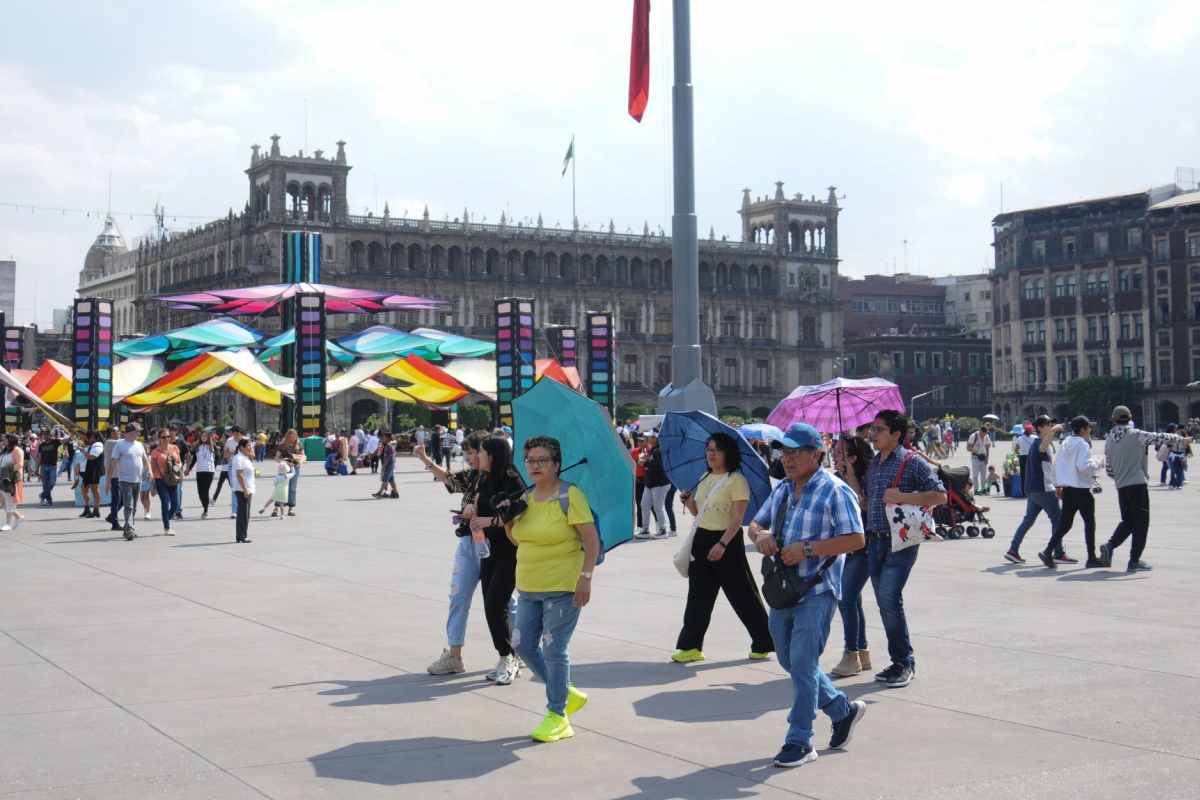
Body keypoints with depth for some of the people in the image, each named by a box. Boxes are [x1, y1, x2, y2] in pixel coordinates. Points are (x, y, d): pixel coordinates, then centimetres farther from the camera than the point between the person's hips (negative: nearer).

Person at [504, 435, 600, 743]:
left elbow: (592, 539, -13)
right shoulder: (526, 498, 10)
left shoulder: (570, 495, -11)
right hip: (529, 587, 8)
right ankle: (568, 694, 26)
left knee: (554, 650, -5)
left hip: (563, 588, -8)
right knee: (523, 645, 9)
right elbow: (518, 539, 20)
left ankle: (557, 715, 8)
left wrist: (586, 577, -20)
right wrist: (507, 522, 0)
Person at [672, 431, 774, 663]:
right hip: (702, 539, 7)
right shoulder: (705, 479, 13)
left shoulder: (736, 480, -10)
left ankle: (763, 644, 12)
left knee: (742, 596, 0)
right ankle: (691, 646, 10)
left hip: (727, 541, -7)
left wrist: (722, 544, -25)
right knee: (698, 595, 6)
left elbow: (738, 518, -17)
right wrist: (687, 500, 1)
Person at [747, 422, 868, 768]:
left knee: (802, 665, -8)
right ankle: (843, 710, 33)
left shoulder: (835, 491, -12)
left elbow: (856, 539, -17)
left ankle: (799, 742, 2)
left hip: (817, 592, -8)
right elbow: (756, 523, 21)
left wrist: (807, 549, -22)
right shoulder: (782, 489, 12)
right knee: (790, 662, 15)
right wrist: (761, 536, -4)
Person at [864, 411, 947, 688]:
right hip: (875, 541, 7)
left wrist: (902, 497, -19)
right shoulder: (873, 464, 16)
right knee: (884, 603, 8)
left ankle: (905, 663, -5)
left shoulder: (912, 462, -6)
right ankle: (900, 662, 18)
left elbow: (940, 495, -12)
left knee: (890, 598, -16)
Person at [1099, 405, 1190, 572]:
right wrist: (1181, 440, 11)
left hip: (1121, 487, 6)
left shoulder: (1109, 440, 8)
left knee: (1128, 521, 18)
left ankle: (1109, 545, -3)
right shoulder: (1136, 435, -8)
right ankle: (1134, 561, 1)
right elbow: (1159, 438, -3)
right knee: (1141, 522, 2)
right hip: (1138, 484, -6)